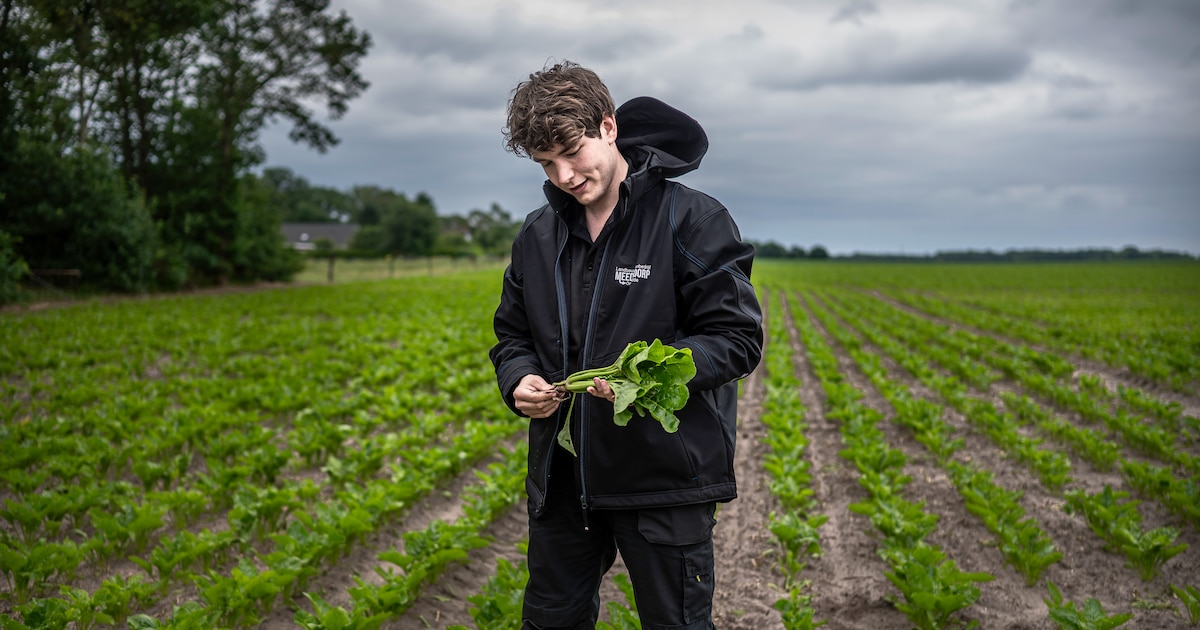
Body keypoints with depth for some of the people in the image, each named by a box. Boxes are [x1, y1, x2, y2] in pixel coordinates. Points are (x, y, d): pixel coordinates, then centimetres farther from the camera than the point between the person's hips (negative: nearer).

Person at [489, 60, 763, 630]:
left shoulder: (692, 219, -10)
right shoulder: (537, 234, 8)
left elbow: (738, 339, -11)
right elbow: (513, 335, 17)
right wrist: (519, 380, -6)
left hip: (666, 478, -5)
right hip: (562, 476, 6)